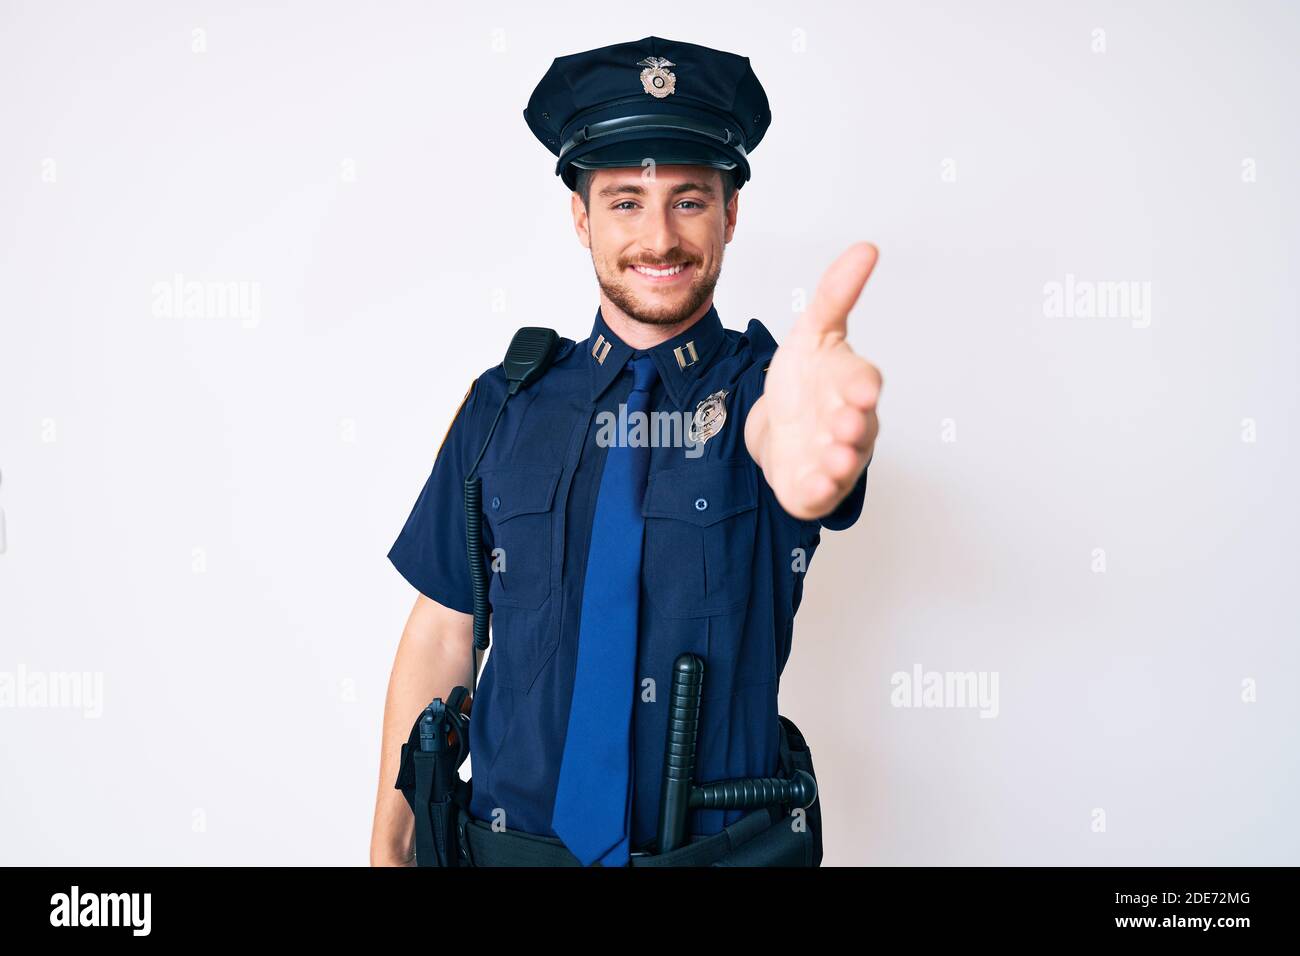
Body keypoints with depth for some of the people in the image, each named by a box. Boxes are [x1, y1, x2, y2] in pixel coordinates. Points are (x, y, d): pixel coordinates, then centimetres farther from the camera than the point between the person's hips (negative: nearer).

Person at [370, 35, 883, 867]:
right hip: (509, 836, 2)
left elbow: (777, 430, -34)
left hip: (722, 845, -1)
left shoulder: (764, 385, -9)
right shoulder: (504, 406, -3)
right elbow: (441, 638, -1)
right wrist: (389, 845, -2)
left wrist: (804, 443, -57)